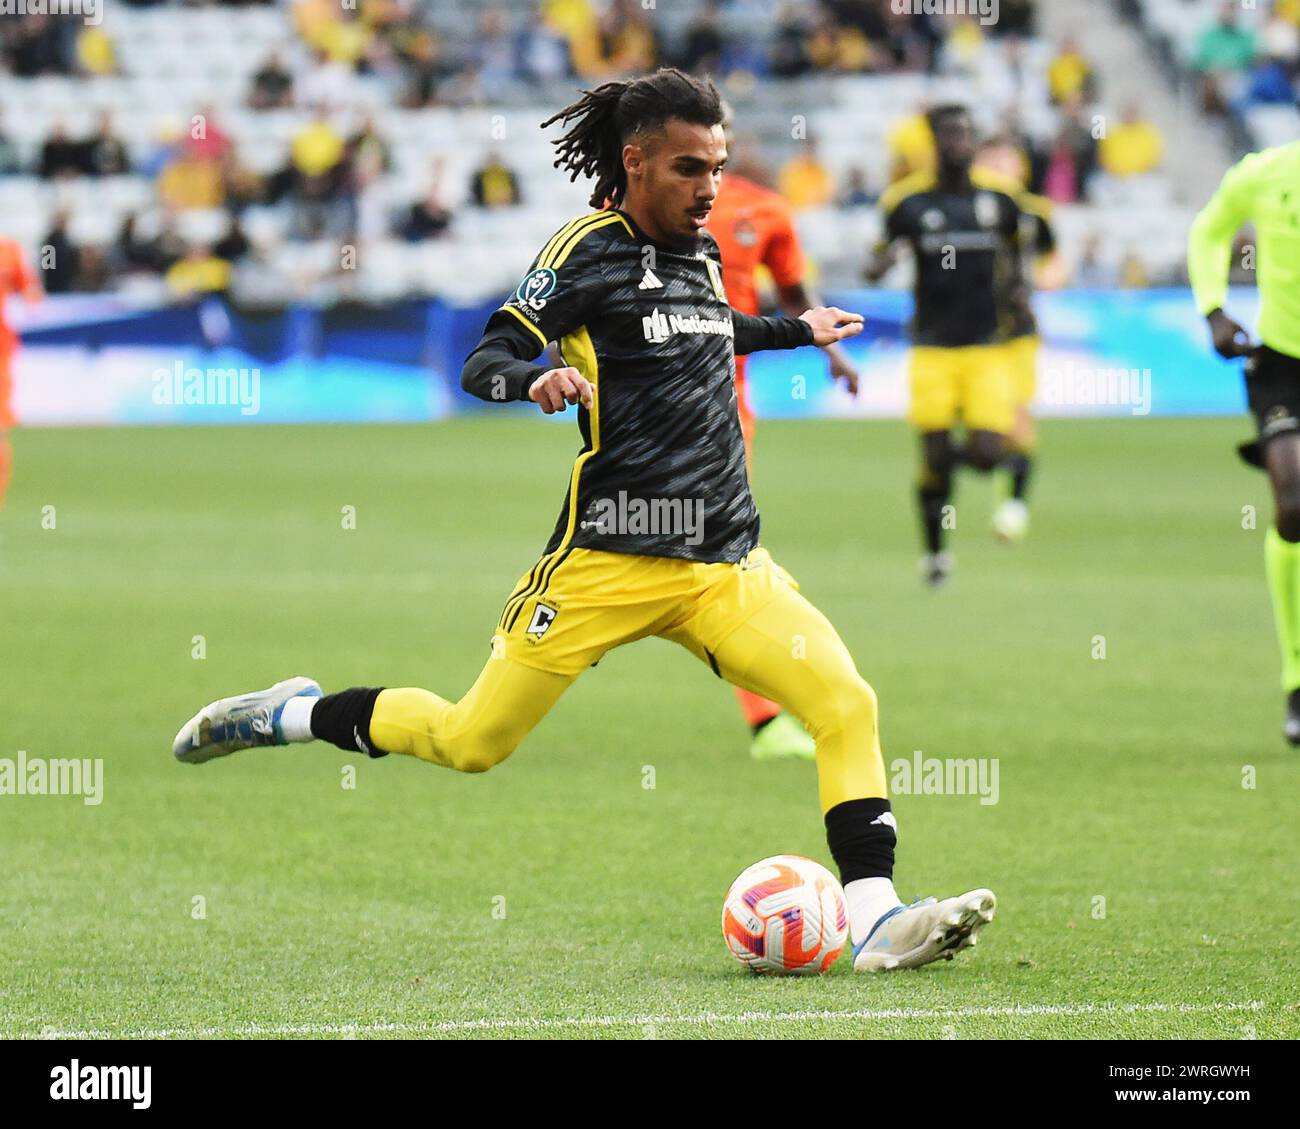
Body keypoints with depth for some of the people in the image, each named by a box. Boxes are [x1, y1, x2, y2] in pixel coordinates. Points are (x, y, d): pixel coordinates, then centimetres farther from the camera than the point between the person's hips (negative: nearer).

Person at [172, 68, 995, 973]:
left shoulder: (700, 253, 15)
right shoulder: (589, 252, -6)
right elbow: (483, 363, -8)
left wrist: (798, 332, 48)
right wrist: (536, 378, -29)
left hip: (727, 566, 6)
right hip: (612, 558, -6)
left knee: (848, 703, -14)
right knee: (472, 744, 1)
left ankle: (874, 918, -16)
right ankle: (293, 715, 23)